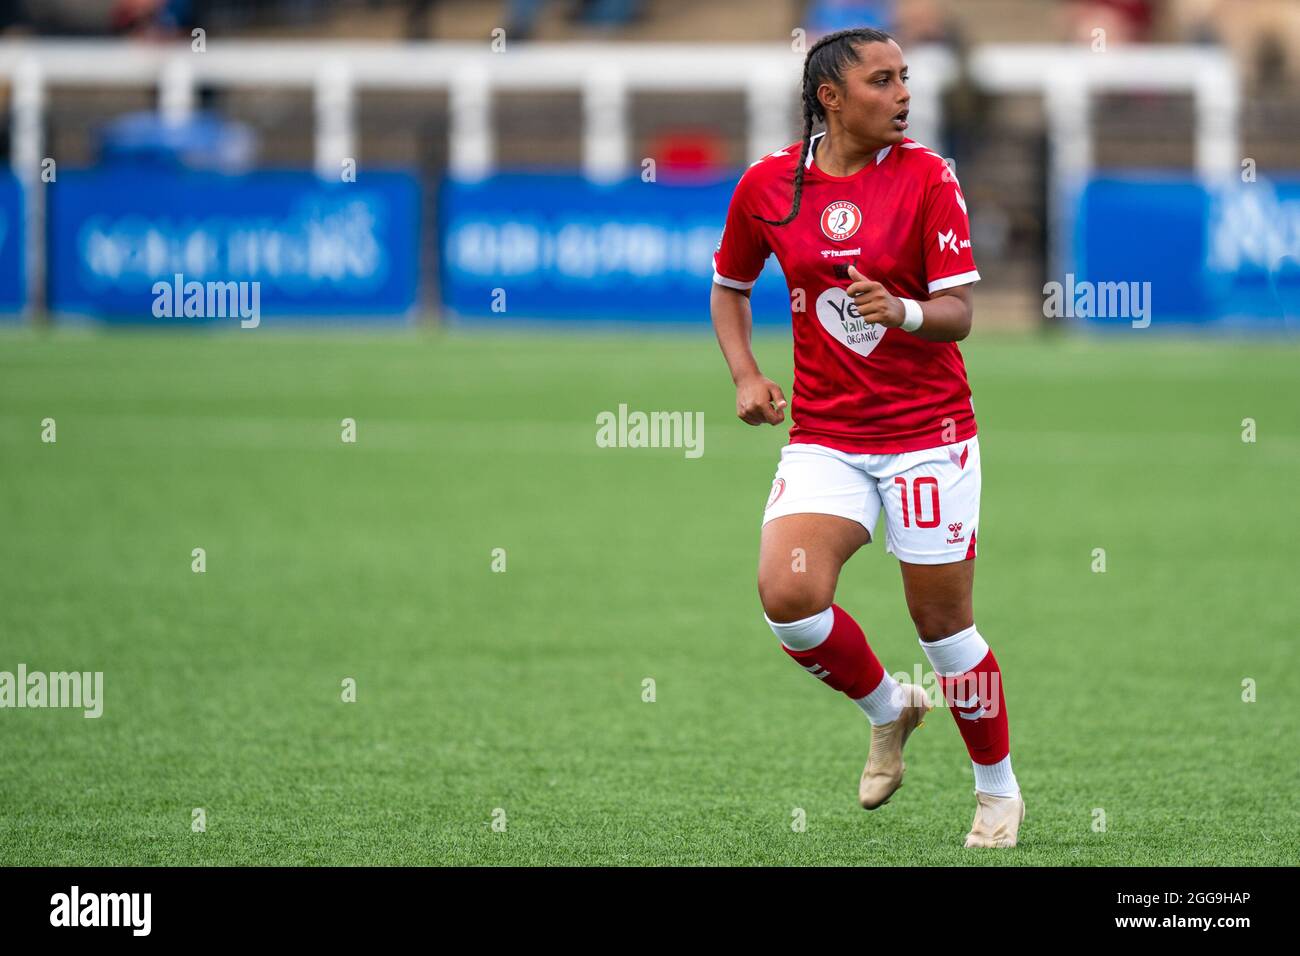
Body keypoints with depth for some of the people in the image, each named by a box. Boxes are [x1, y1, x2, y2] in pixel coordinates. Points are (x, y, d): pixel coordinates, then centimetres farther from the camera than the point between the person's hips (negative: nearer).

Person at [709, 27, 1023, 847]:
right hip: (824, 433, 2)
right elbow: (730, 286, 18)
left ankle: (999, 792, 23)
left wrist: (903, 311, -31)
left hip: (928, 431, -2)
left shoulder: (926, 177, -6)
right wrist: (746, 375, 3)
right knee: (787, 595, -18)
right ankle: (888, 708, 12)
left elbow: (958, 313, -10)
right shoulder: (768, 185, 1)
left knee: (943, 621, 2)